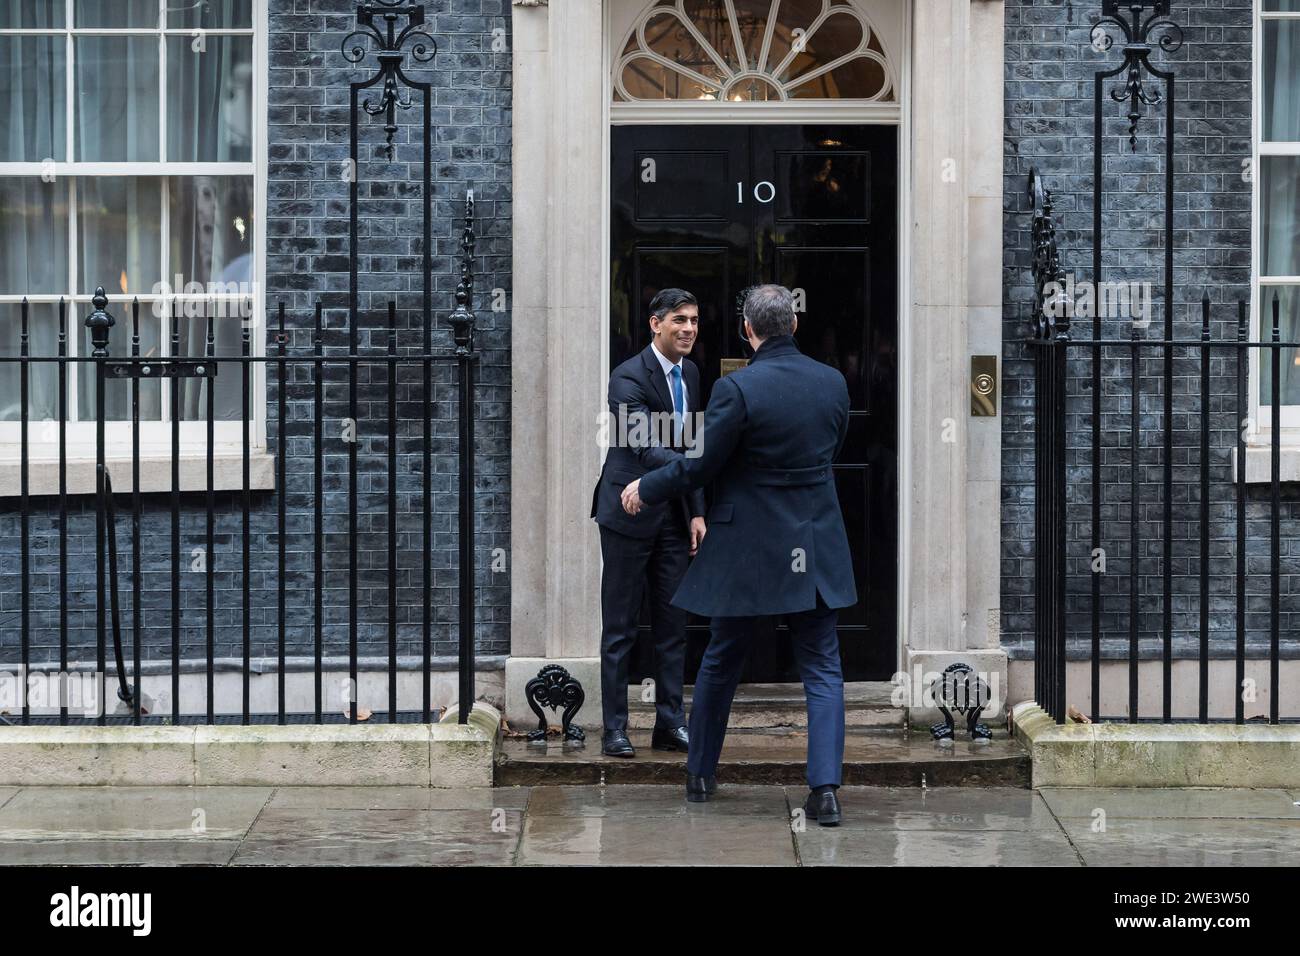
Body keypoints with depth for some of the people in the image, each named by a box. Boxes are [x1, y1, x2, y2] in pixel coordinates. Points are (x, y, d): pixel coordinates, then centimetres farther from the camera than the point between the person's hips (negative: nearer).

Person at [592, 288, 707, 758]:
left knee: (673, 623, 8)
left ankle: (670, 723, 15)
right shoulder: (629, 378, -16)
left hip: (674, 513, 7)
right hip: (630, 511, -7)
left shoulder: (690, 373, 8)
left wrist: (697, 511, 8)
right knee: (619, 627, 1)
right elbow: (647, 449, -27)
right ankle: (614, 729, 6)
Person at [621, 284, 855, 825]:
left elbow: (699, 465, -11)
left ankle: (700, 775, 28)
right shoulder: (833, 383, -2)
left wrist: (645, 490, 5)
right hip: (816, 549, 3)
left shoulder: (738, 389, -17)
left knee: (721, 663, 15)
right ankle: (825, 789, -6)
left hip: (746, 548, -3)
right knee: (822, 669, 6)